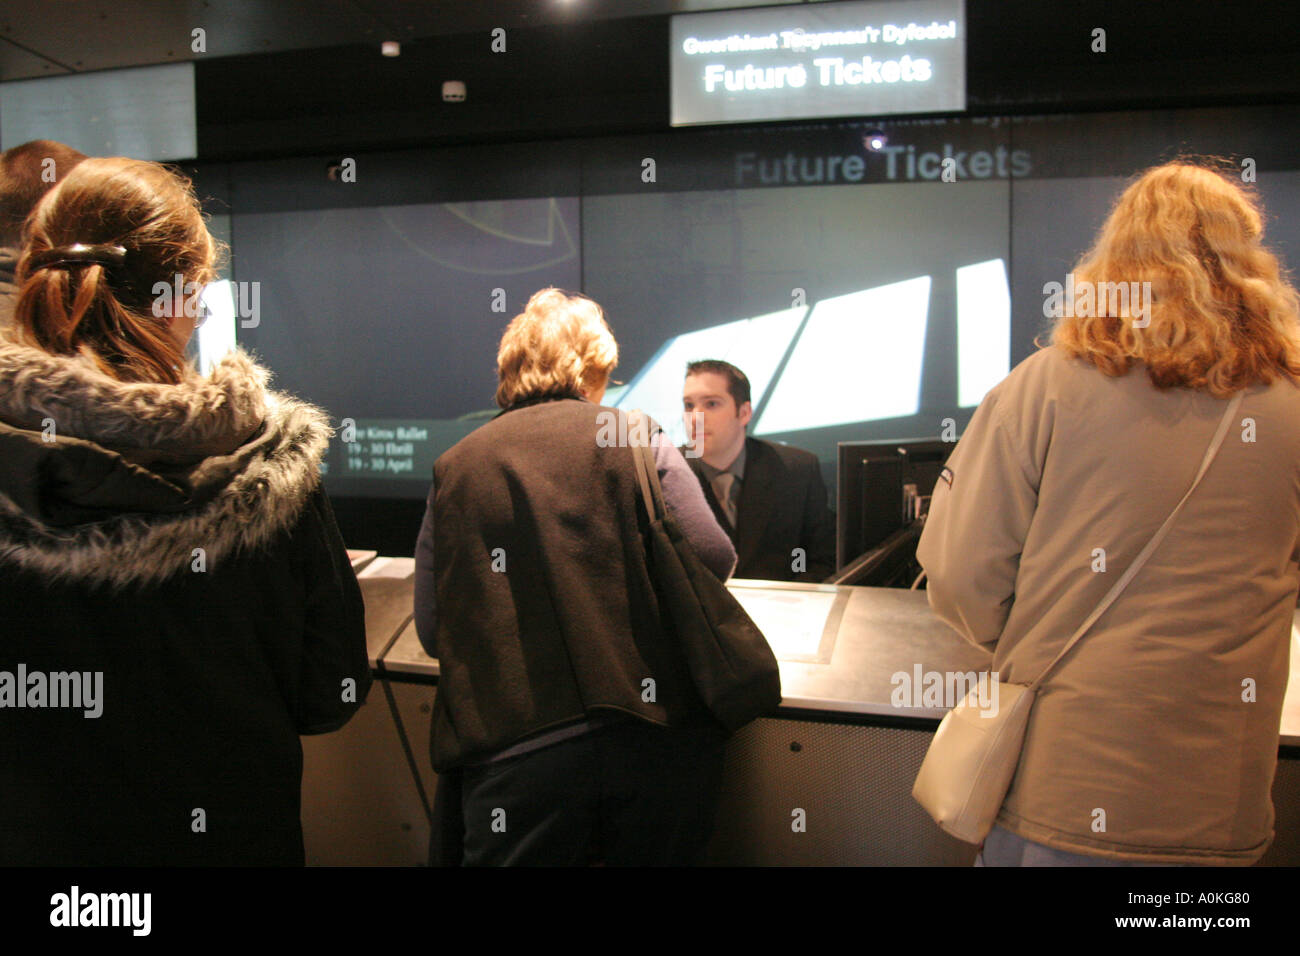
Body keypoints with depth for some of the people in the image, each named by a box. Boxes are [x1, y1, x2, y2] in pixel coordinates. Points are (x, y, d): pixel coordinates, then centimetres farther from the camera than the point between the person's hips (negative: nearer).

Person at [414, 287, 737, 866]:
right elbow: (712, 558, -6)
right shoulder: (633, 438, 2)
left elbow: (432, 631, 5)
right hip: (648, 730, 0)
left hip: (512, 752, 0)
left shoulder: (454, 467, 6)